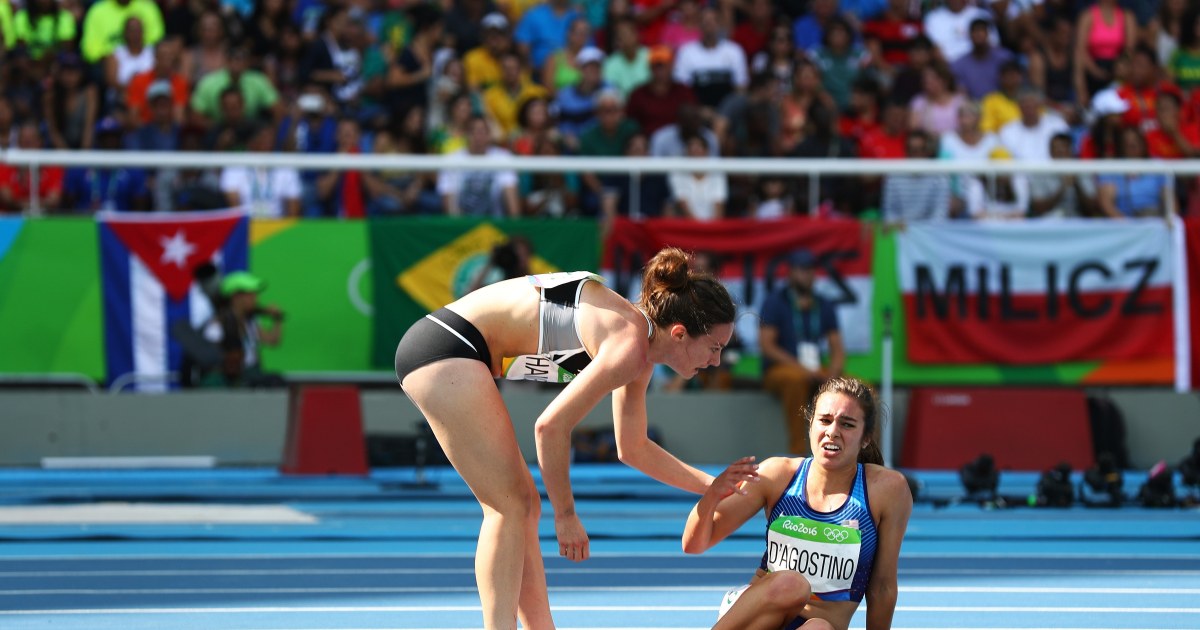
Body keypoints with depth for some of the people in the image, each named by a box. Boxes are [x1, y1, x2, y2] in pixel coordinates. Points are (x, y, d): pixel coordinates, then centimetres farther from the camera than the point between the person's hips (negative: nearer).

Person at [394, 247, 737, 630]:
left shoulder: (640, 352, 12)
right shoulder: (630, 346, -19)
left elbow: (634, 449, 24)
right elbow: (550, 426, -21)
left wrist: (713, 487, 22)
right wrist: (566, 514, -11)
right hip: (447, 347, -10)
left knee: (523, 507, 12)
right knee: (510, 506, -10)